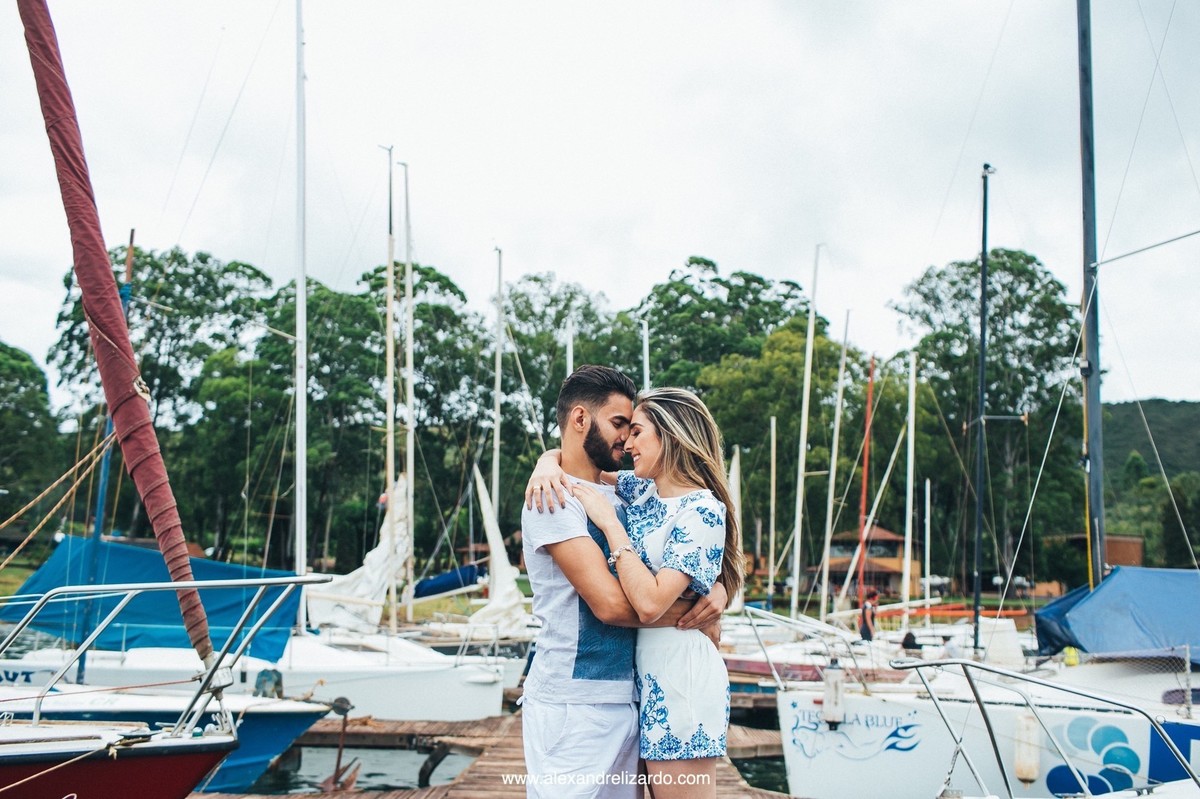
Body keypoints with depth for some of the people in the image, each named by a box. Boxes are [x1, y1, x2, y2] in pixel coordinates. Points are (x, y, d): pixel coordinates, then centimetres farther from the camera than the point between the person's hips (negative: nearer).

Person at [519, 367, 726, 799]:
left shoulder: (617, 499, 14)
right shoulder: (553, 498, -12)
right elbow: (611, 603, -21)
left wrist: (716, 591, -7)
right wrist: (693, 613, -8)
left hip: (625, 698, 8)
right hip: (573, 708, -8)